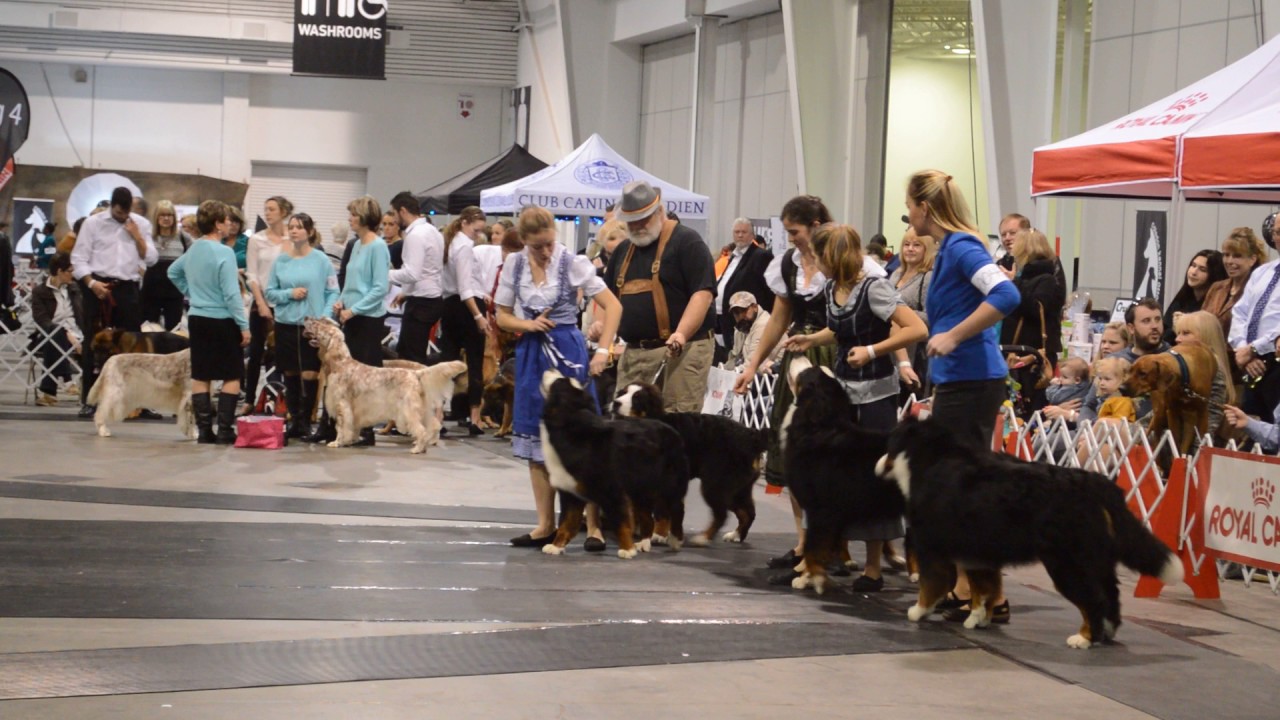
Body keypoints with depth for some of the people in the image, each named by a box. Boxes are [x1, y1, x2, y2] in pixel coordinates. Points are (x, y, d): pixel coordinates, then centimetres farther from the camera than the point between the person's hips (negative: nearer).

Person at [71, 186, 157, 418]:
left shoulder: (141, 225, 9)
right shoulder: (93, 223, 1)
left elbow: (151, 259, 5)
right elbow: (79, 258, -1)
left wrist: (137, 236, -7)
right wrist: (92, 283, -13)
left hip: (128, 288, 2)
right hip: (98, 286, -2)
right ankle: (88, 400, 6)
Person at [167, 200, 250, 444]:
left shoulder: (192, 250, 7)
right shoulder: (224, 253, -16)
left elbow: (173, 272, 25)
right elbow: (231, 294, -18)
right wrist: (244, 325, -14)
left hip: (196, 318, 7)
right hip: (222, 321, -7)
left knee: (200, 376, 8)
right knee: (232, 376, 1)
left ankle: (204, 430, 9)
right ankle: (225, 430, -4)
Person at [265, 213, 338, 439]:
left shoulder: (321, 260, -2)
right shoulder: (280, 261, 6)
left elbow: (332, 292, -2)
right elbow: (270, 292, 8)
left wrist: (324, 317, -13)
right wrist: (289, 293, -10)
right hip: (286, 325, 3)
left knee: (310, 374, -6)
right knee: (290, 374, 8)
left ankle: (305, 421, 5)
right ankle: (293, 420, 17)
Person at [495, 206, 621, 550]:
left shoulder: (573, 263, -9)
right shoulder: (514, 264, 2)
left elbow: (613, 305, -9)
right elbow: (502, 316, 10)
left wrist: (603, 351, -17)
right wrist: (528, 325, -10)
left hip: (568, 351, -4)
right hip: (531, 353, 4)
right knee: (536, 441, 6)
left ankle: (593, 524, -2)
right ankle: (546, 525, 14)